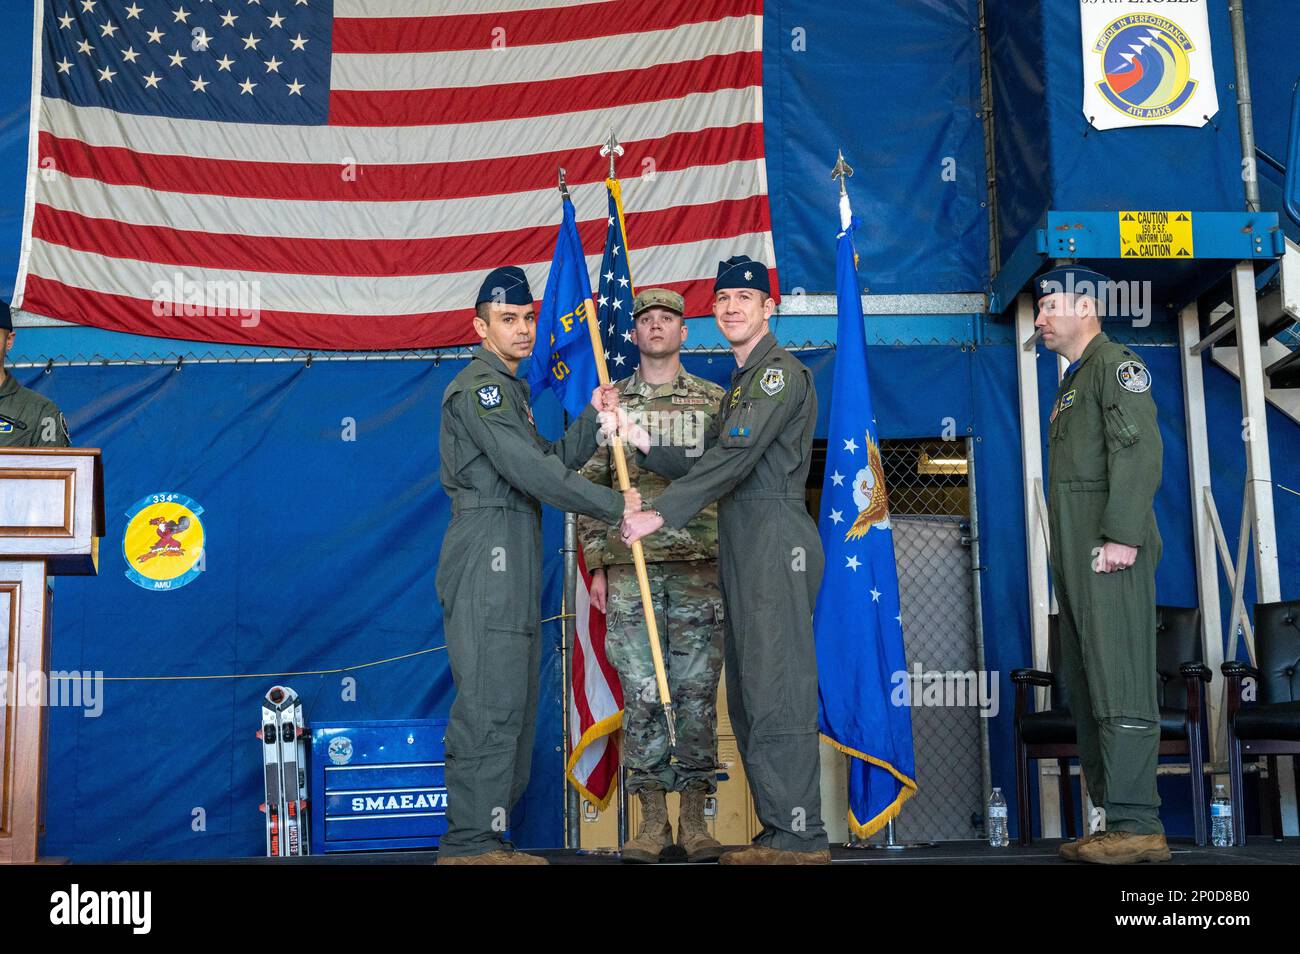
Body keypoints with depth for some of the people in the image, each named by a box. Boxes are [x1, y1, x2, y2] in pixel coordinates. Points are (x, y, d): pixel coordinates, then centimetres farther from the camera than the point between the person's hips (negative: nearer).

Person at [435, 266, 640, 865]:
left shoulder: (509, 389, 24)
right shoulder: (478, 386, -8)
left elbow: (551, 462, 19)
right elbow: (531, 472, -17)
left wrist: (591, 418, 8)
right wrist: (614, 506, -13)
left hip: (513, 564, 10)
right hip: (486, 553, -10)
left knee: (515, 704, 10)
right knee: (491, 704, -12)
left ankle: (489, 838, 16)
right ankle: (469, 845, -9)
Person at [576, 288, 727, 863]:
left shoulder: (715, 401, 10)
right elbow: (589, 486, 11)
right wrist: (596, 566, 4)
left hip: (701, 564, 0)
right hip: (630, 567, 0)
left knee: (697, 692, 1)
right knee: (642, 693, -1)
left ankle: (694, 819, 9)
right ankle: (652, 820, 7)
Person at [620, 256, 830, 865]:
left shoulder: (779, 372, -6)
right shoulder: (742, 382, 25)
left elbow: (734, 459, -17)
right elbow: (708, 469, 20)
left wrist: (660, 514, -18)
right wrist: (641, 441, 9)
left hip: (775, 536, -10)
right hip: (744, 548, 10)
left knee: (776, 688, -12)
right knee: (749, 694, 8)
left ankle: (801, 838, -9)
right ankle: (779, 835, 13)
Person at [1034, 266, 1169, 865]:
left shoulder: (1115, 364, -4)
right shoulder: (1072, 380, 24)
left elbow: (1139, 449, -16)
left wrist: (1122, 536, -22)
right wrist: (1067, 556, 16)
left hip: (1109, 550, -10)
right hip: (1074, 555, 10)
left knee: (1119, 682, -10)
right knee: (1085, 687, 9)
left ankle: (1137, 827, -8)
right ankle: (1116, 821, 13)